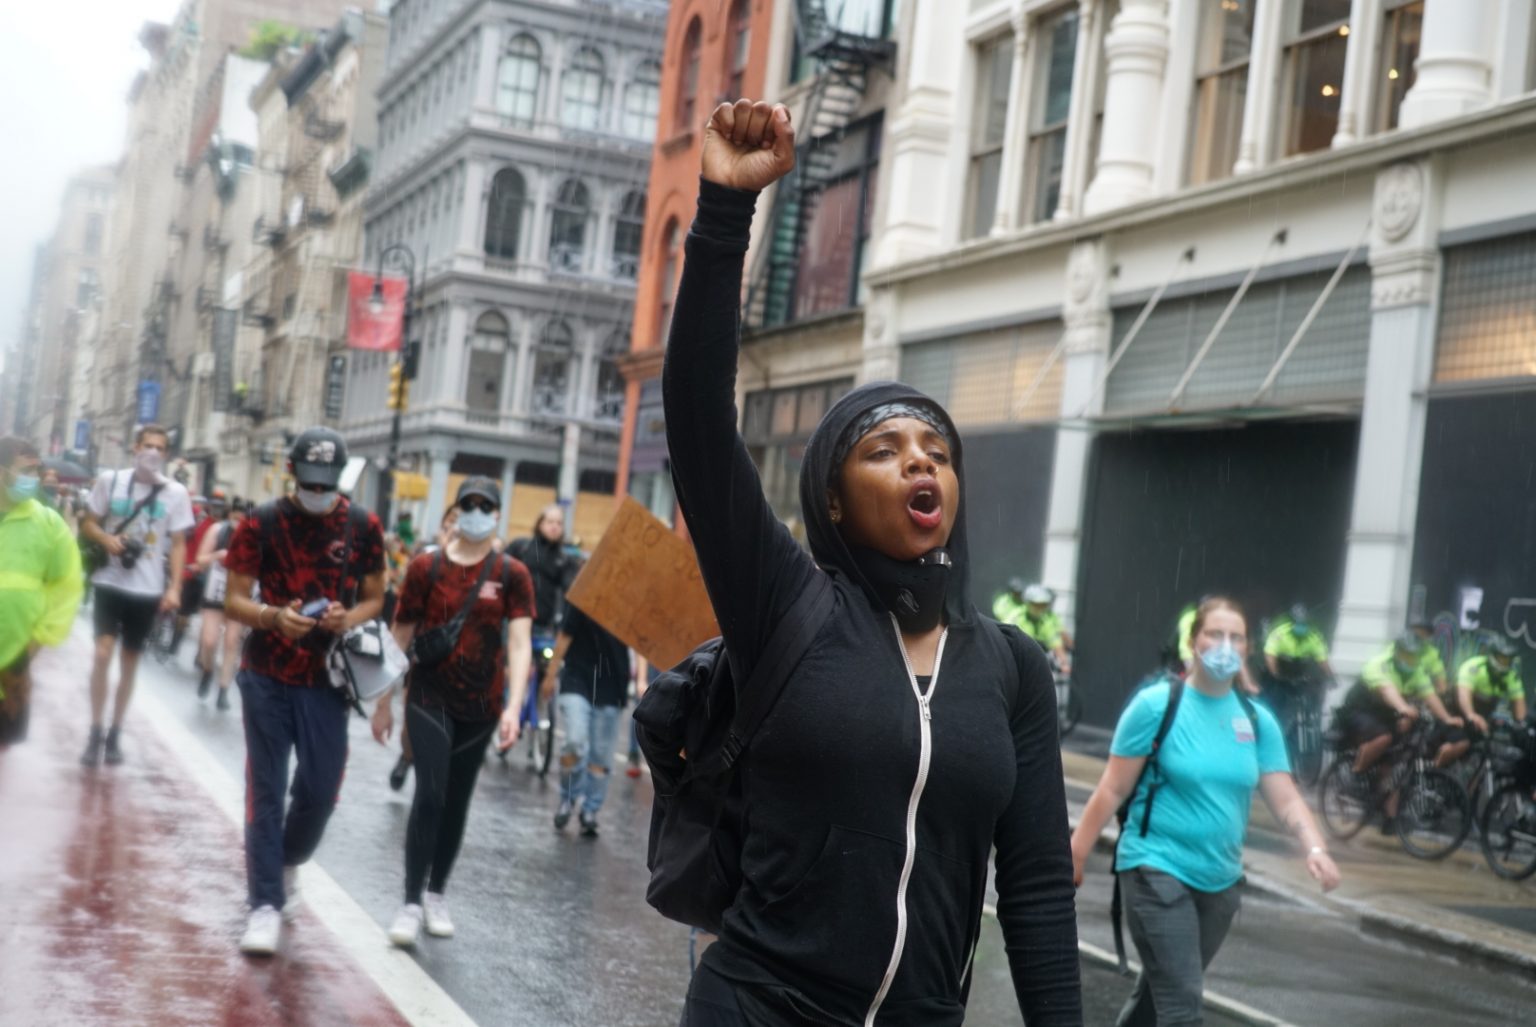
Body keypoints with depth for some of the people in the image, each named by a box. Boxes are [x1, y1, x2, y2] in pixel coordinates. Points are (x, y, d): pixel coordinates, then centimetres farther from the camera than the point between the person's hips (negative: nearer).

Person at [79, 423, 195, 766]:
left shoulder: (175, 492, -3)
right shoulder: (110, 480, -1)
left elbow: (178, 544, 1)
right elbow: (89, 523, 7)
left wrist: (174, 588, -8)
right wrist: (107, 539, -15)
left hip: (148, 588, 1)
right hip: (110, 581, -1)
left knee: (129, 661, 10)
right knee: (103, 653, -12)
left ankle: (114, 734, 20)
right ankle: (95, 733, -1)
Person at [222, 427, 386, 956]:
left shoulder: (363, 527, 0)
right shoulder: (261, 524, -4)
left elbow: (375, 598, 7)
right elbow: (233, 600, -4)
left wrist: (350, 618, -16)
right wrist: (273, 616, -25)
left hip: (325, 678, 1)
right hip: (267, 677, -1)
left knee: (320, 791, 4)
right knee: (265, 789, 1)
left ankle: (288, 863, 34)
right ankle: (266, 904, 6)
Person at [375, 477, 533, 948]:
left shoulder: (511, 575, -2)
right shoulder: (426, 567, -2)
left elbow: (519, 644, -9)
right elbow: (401, 638, 4)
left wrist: (513, 707, -21)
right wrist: (383, 703, 6)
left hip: (480, 704, 2)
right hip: (430, 697, -1)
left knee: (457, 801, 11)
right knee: (430, 793, -13)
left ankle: (436, 893, 27)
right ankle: (411, 902, -5)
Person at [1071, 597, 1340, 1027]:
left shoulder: (1256, 720, 4)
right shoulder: (1156, 704, -8)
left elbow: (1285, 799, 0)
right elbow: (1113, 790, -6)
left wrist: (1315, 849, -18)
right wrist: (1074, 856, -7)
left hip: (1221, 882, 5)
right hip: (1157, 871, -5)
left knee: (1163, 990, 20)